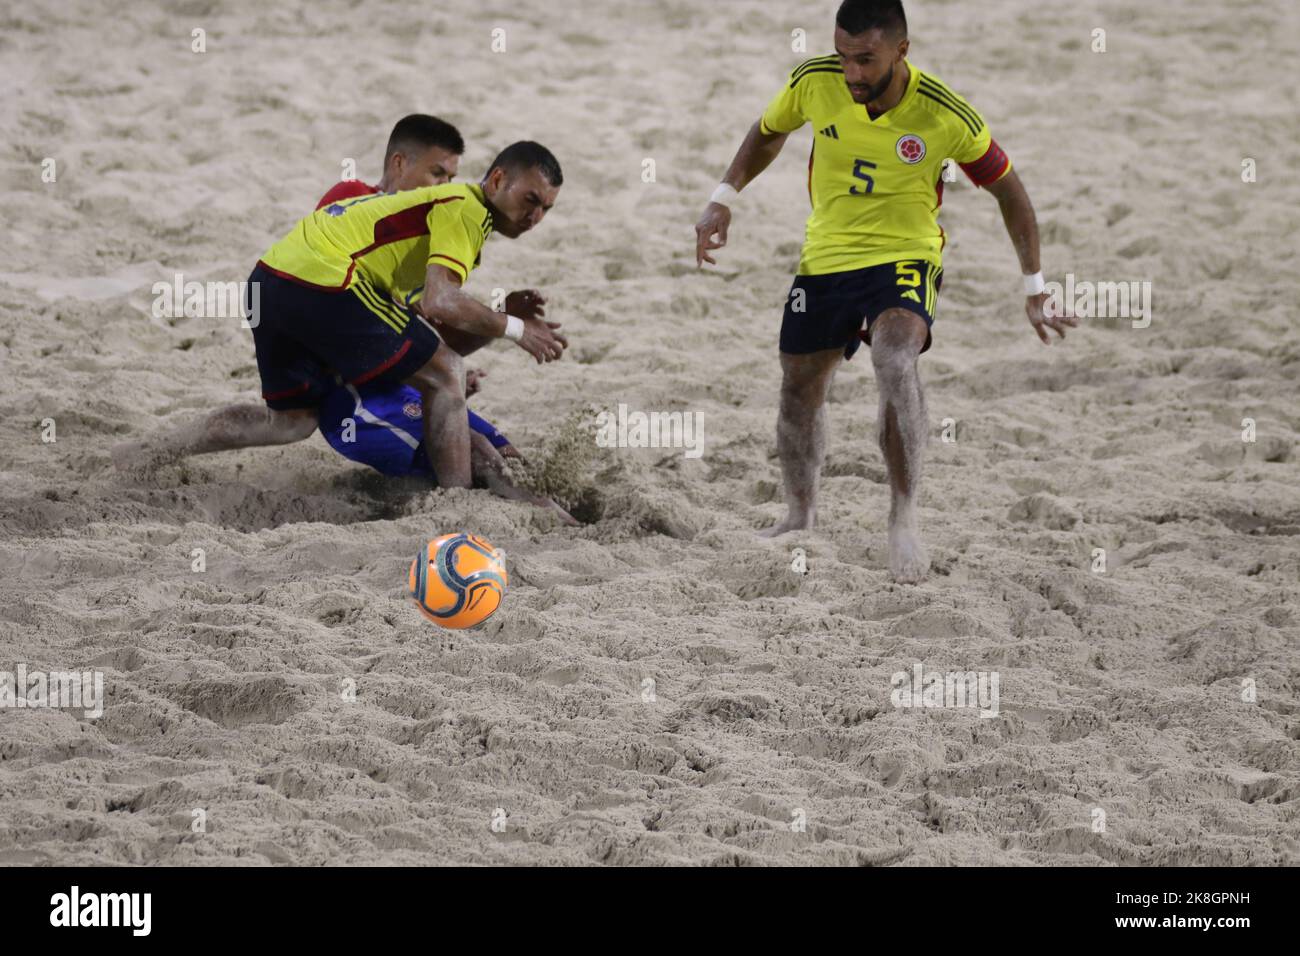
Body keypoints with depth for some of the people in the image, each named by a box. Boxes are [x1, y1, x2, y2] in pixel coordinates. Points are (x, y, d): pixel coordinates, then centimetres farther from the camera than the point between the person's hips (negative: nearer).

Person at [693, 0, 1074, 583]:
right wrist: (724, 199, 1)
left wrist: (1034, 288, -2)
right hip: (825, 256, 4)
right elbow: (768, 133, 10)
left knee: (895, 364, -31)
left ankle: (904, 518, -20)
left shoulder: (946, 118, -21)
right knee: (799, 387, 13)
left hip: (905, 257, -4)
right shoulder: (814, 82, -14)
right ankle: (801, 517, 38)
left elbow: (1008, 191, -5)